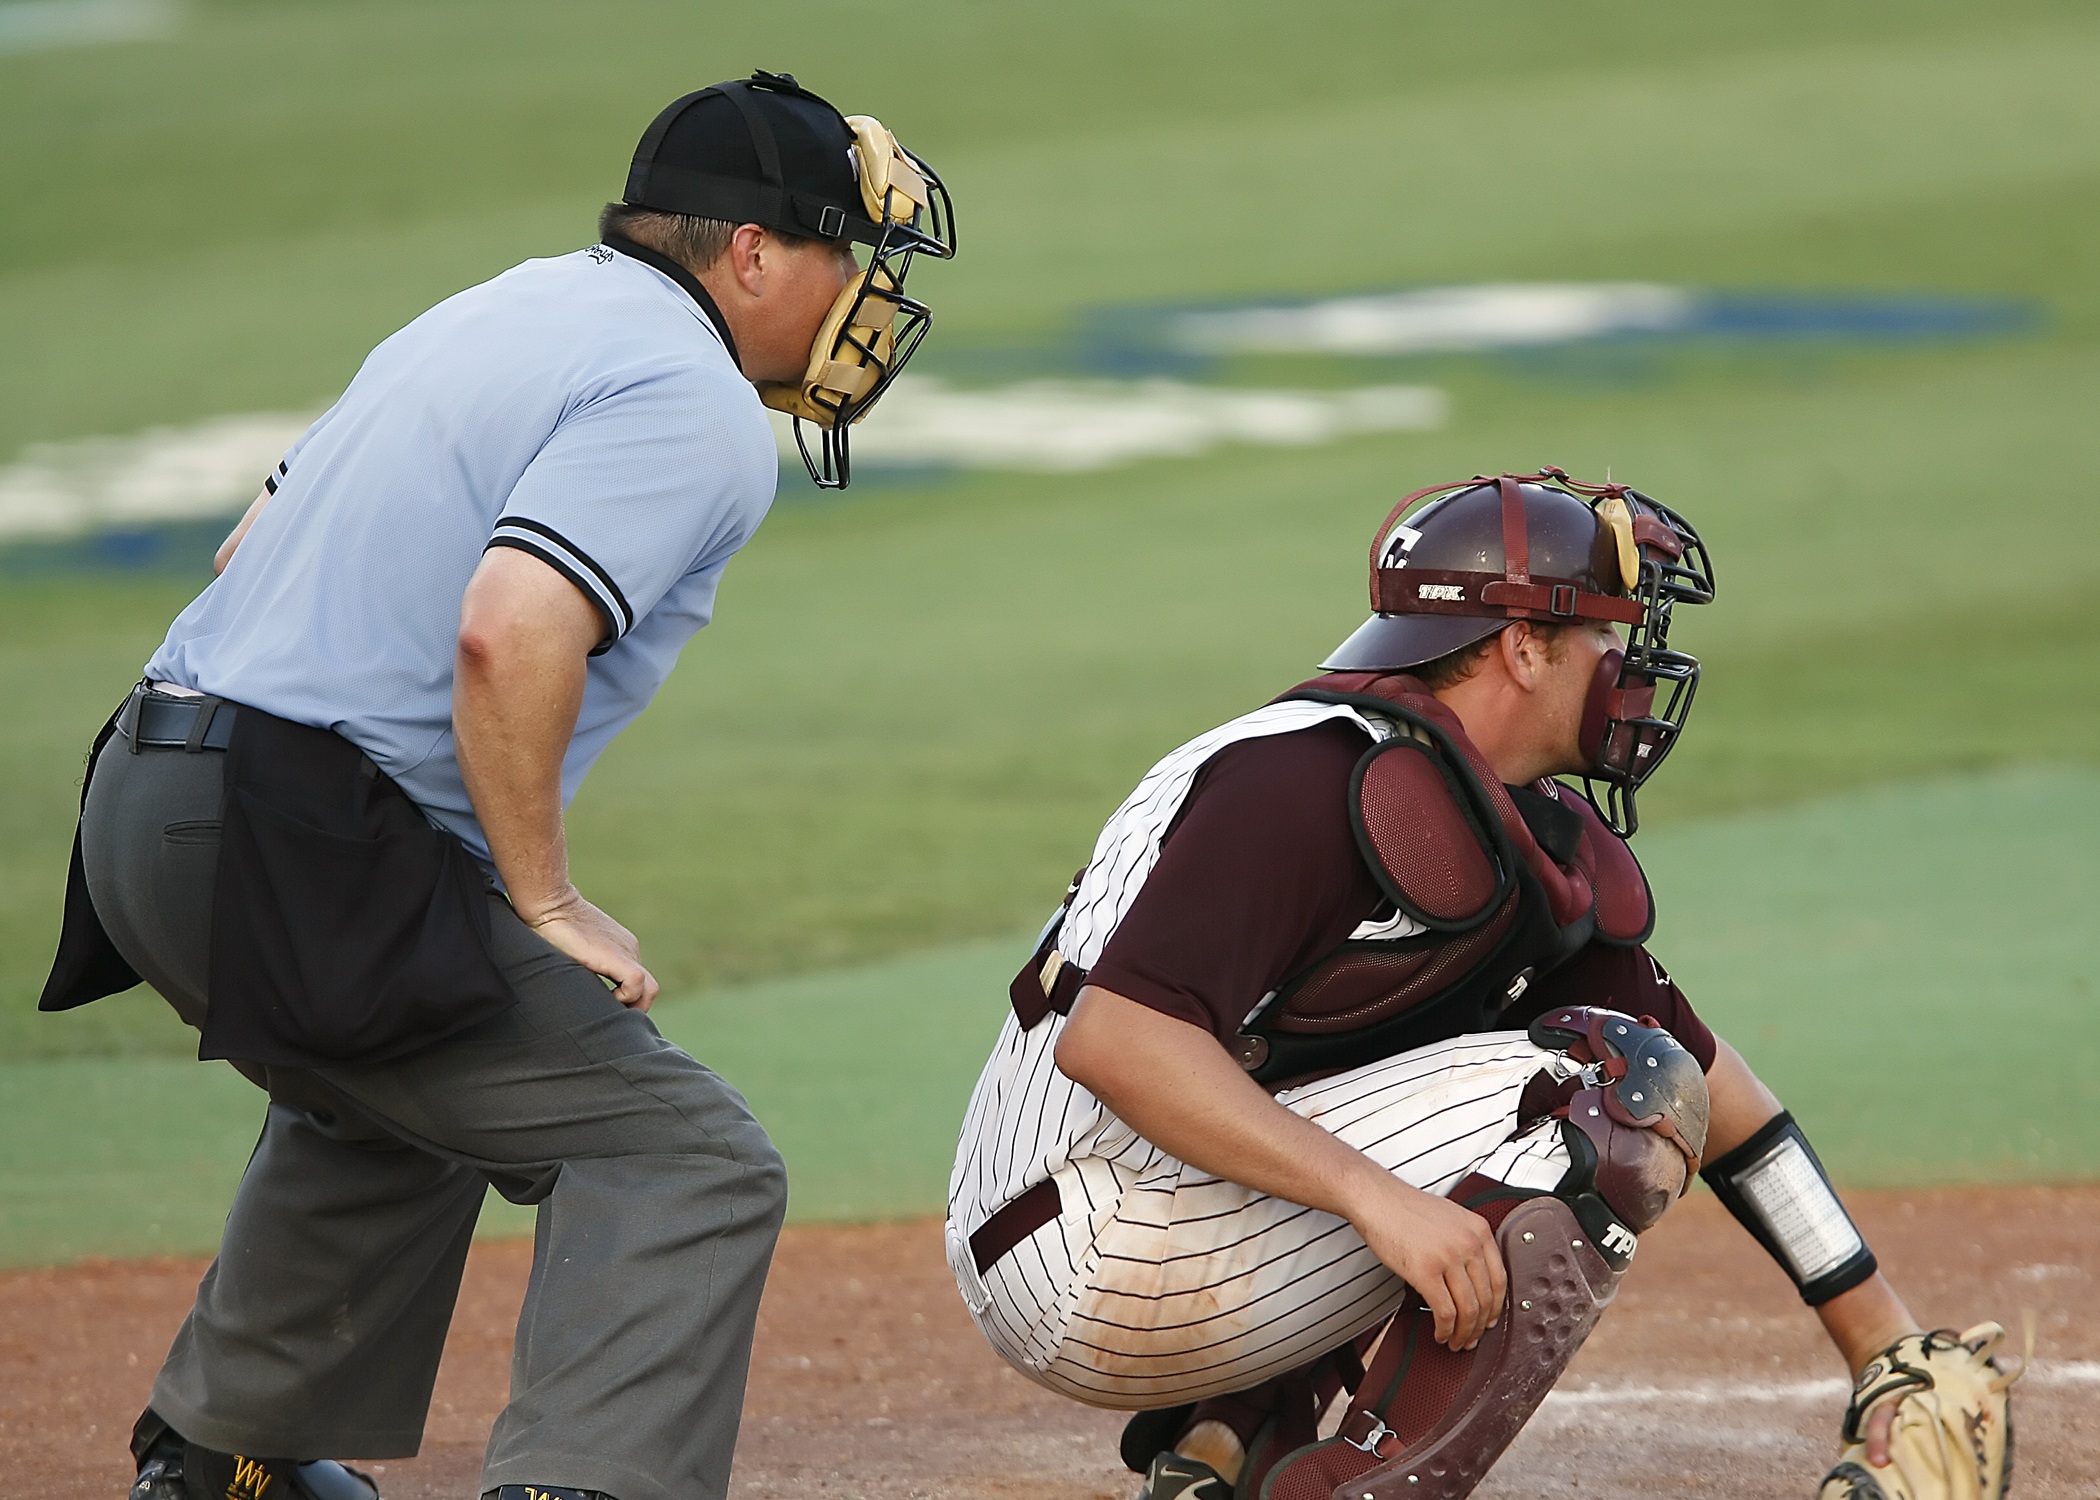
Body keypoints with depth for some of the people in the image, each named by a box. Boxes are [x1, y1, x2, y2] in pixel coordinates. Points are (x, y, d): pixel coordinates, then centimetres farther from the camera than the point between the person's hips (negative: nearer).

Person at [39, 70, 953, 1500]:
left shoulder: (501, 312, 21)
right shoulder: (697, 405, -9)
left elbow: (260, 545, 26)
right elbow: (511, 632, -25)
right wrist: (546, 906, -15)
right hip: (308, 861, -10)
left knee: (389, 1100, 36)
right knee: (690, 1166, -11)